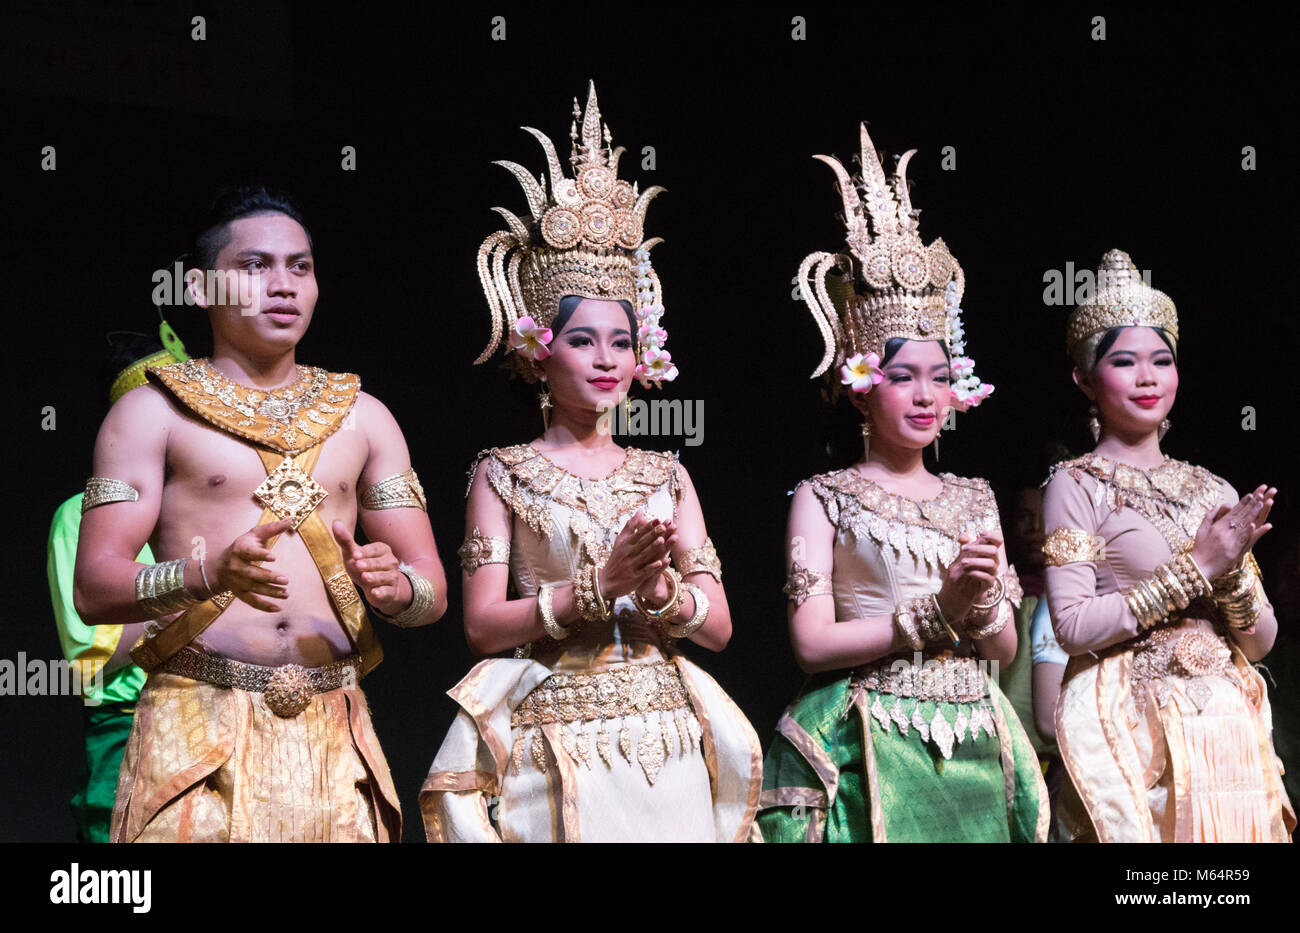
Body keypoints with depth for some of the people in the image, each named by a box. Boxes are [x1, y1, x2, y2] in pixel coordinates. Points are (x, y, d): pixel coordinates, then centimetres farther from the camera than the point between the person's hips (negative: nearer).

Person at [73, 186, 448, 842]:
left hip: (334, 734, 3)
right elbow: (93, 589, -4)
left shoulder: (362, 417, 16)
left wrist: (397, 589, -11)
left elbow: (433, 590, 13)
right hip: (196, 726, -3)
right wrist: (210, 574, -23)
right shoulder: (152, 412, 5)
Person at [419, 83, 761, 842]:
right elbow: (484, 624, -6)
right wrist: (601, 586, -16)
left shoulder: (666, 476, 11)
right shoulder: (505, 473, 2)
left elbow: (719, 626, 6)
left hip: (664, 747, 3)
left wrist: (661, 590, -14)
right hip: (552, 744, -3)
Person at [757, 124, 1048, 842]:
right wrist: (939, 610, -12)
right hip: (871, 749, -4)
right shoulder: (825, 498, 0)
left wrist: (982, 605, -10)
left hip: (974, 749, 4)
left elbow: (1005, 647, 11)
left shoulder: (973, 499, 13)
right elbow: (814, 643, -9)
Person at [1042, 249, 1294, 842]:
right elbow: (1072, 625, -14)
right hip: (1129, 723, -5)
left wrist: (1231, 571, -10)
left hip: (1226, 723, 5)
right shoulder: (1077, 484, -2)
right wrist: (1195, 568, -13)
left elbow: (1260, 642, 10)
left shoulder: (1212, 491, 12)